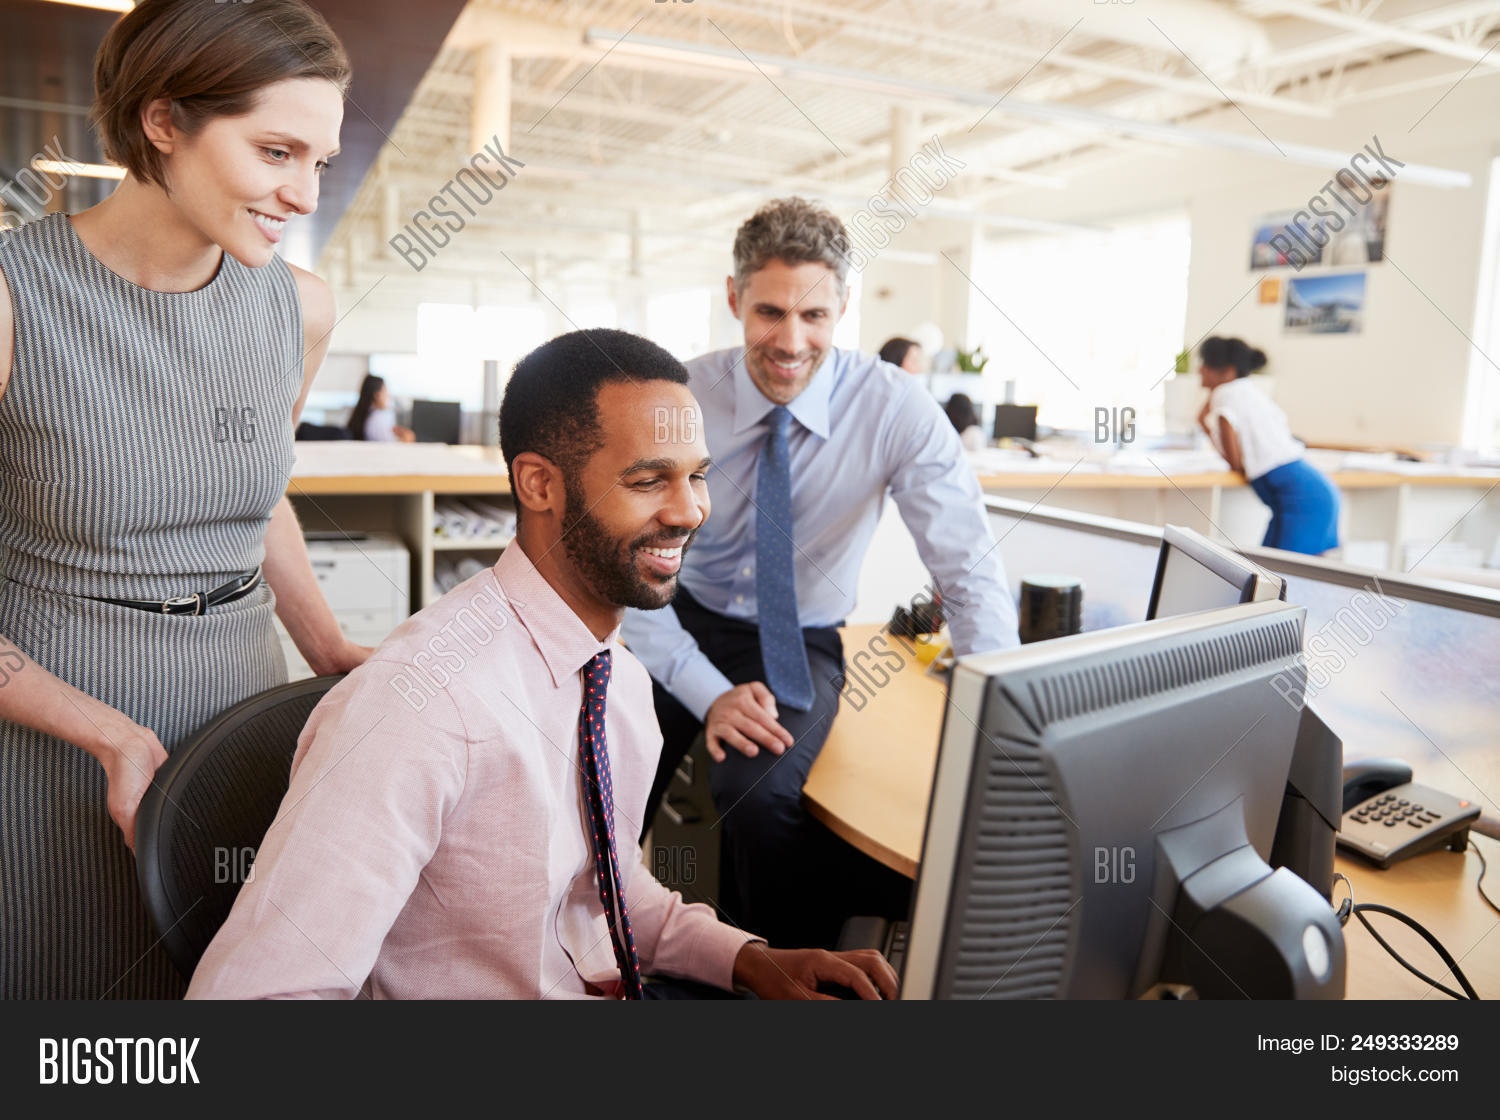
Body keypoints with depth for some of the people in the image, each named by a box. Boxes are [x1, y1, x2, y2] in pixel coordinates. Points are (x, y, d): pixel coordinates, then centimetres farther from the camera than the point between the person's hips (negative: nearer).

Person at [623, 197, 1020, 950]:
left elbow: (971, 568, -17)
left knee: (756, 793, -31)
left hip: (801, 643, -1)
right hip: (686, 625, 2)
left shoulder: (894, 409, -15)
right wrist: (707, 691, -26)